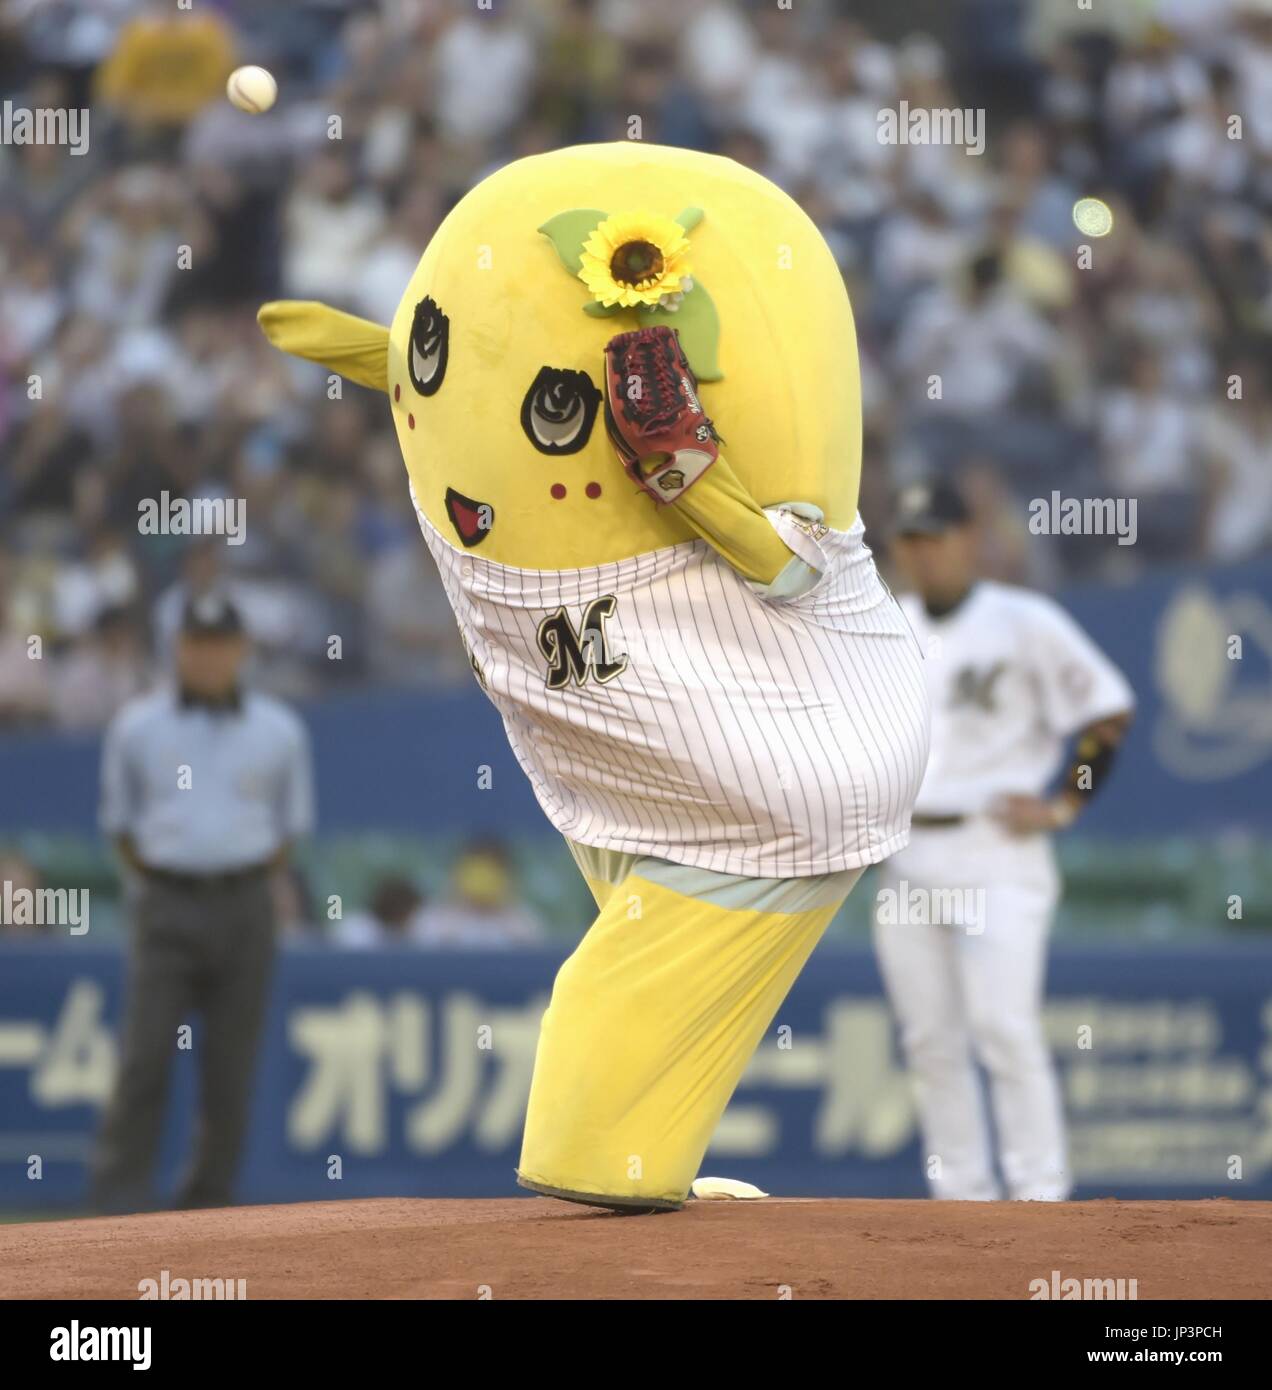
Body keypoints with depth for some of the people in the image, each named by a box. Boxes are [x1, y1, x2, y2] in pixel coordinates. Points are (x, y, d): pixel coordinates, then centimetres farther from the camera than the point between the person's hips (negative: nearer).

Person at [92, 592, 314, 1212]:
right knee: (145, 1061, -11)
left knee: (230, 1073, 1)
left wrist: (244, 883, 7)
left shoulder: (279, 731, 6)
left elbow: (291, 824, 14)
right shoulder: (136, 726, 5)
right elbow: (119, 821, 13)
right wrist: (161, 879, 7)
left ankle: (205, 1207, 11)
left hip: (245, 911, 1)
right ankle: (118, 1205, -10)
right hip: (167, 909, -1)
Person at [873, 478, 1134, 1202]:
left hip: (996, 851, -6)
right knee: (931, 1040, 4)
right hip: (906, 856, 6)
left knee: (1005, 1029, -13)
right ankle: (965, 1199, 9)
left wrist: (1066, 807, -6)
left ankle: (1041, 1195, -9)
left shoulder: (1026, 621, -4)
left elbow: (1110, 710, -2)